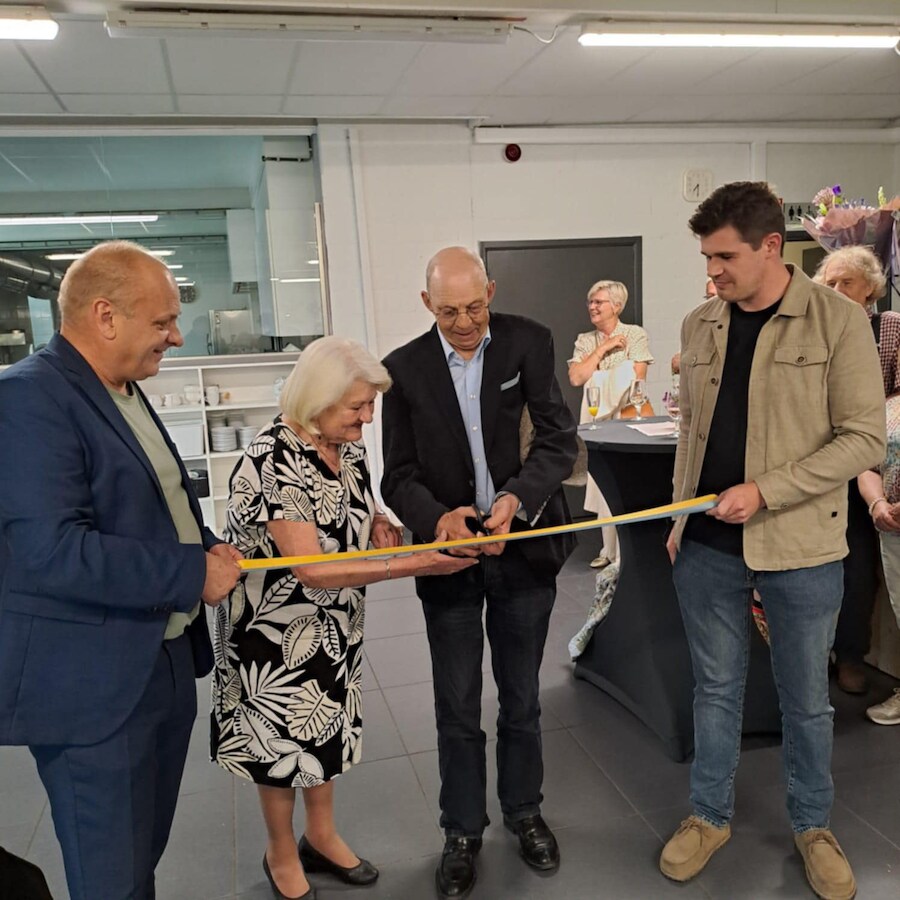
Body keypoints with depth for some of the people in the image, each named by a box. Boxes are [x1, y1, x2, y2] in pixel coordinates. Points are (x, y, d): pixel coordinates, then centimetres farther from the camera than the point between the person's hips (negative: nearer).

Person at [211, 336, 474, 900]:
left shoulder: (349, 446, -5)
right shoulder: (274, 462, -28)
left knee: (328, 725, 20)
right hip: (279, 626, -6)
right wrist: (413, 566, -34)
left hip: (336, 620, 7)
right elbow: (311, 569, -32)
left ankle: (322, 836, 42)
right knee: (285, 735, 12)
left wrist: (378, 522, -9)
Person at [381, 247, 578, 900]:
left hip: (523, 548, 0)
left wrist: (515, 499, -27)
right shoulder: (404, 368, -4)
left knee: (522, 698, 18)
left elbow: (560, 439, -10)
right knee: (457, 709, 12)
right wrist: (438, 518, -24)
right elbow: (399, 477, -4)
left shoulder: (529, 343, -5)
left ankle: (524, 810, 42)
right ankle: (464, 831, 34)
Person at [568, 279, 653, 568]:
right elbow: (575, 377, -4)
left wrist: (597, 381, -9)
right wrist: (603, 348, -7)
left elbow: (636, 379, -10)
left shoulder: (635, 335, -1)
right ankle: (610, 549, 19)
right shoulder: (584, 341, 11)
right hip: (596, 423, 4)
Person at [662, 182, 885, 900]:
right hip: (707, 546, 4)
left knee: (806, 698, 15)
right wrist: (679, 517, 9)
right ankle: (710, 815, 36)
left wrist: (764, 491, -19)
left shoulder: (838, 322, -9)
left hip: (800, 550, -3)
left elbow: (864, 437, -12)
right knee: (716, 687, 16)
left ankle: (813, 825, 38)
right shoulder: (700, 325, 5)